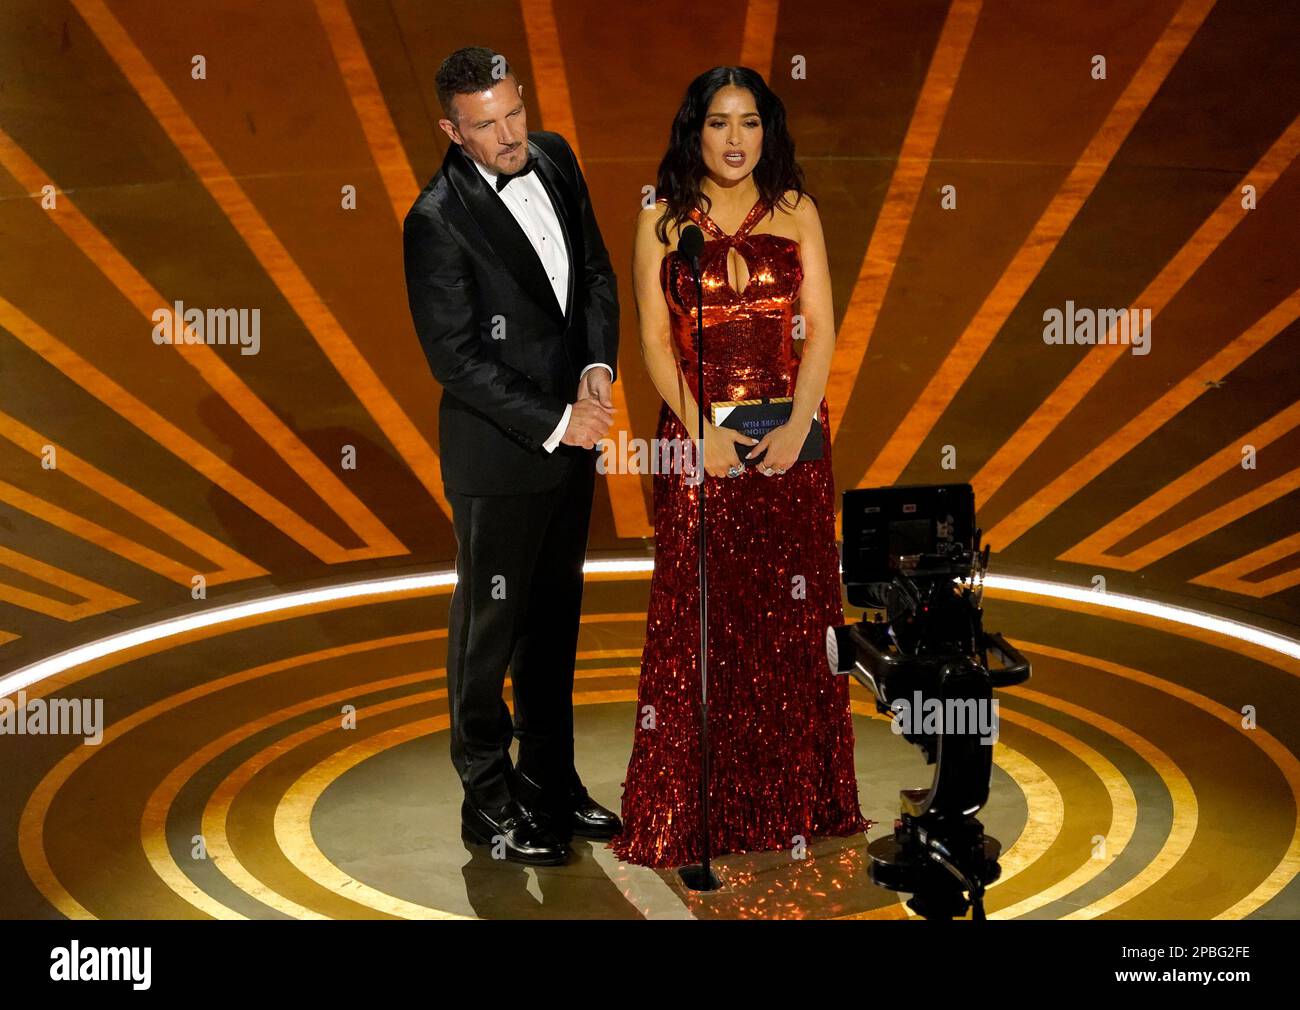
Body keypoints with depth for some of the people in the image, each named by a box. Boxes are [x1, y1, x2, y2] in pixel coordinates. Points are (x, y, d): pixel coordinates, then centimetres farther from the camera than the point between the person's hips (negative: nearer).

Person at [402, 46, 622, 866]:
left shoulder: (554, 158, 1)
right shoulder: (438, 221, -19)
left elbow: (596, 270, 9)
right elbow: (455, 357, -18)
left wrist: (598, 368, -7)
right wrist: (555, 423, -17)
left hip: (572, 435, 7)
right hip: (499, 454, -7)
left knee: (556, 614, 17)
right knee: (491, 624, 6)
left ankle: (550, 779, 31)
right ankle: (488, 802, 21)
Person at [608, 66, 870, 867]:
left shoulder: (797, 213, 7)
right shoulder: (663, 223, 5)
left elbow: (822, 328, 1)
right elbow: (655, 339, -1)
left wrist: (798, 426, -12)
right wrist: (698, 429, -13)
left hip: (788, 437, 1)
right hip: (699, 438, -1)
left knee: (790, 614, 5)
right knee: (698, 615, -1)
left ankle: (793, 801, 15)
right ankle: (694, 812, 7)